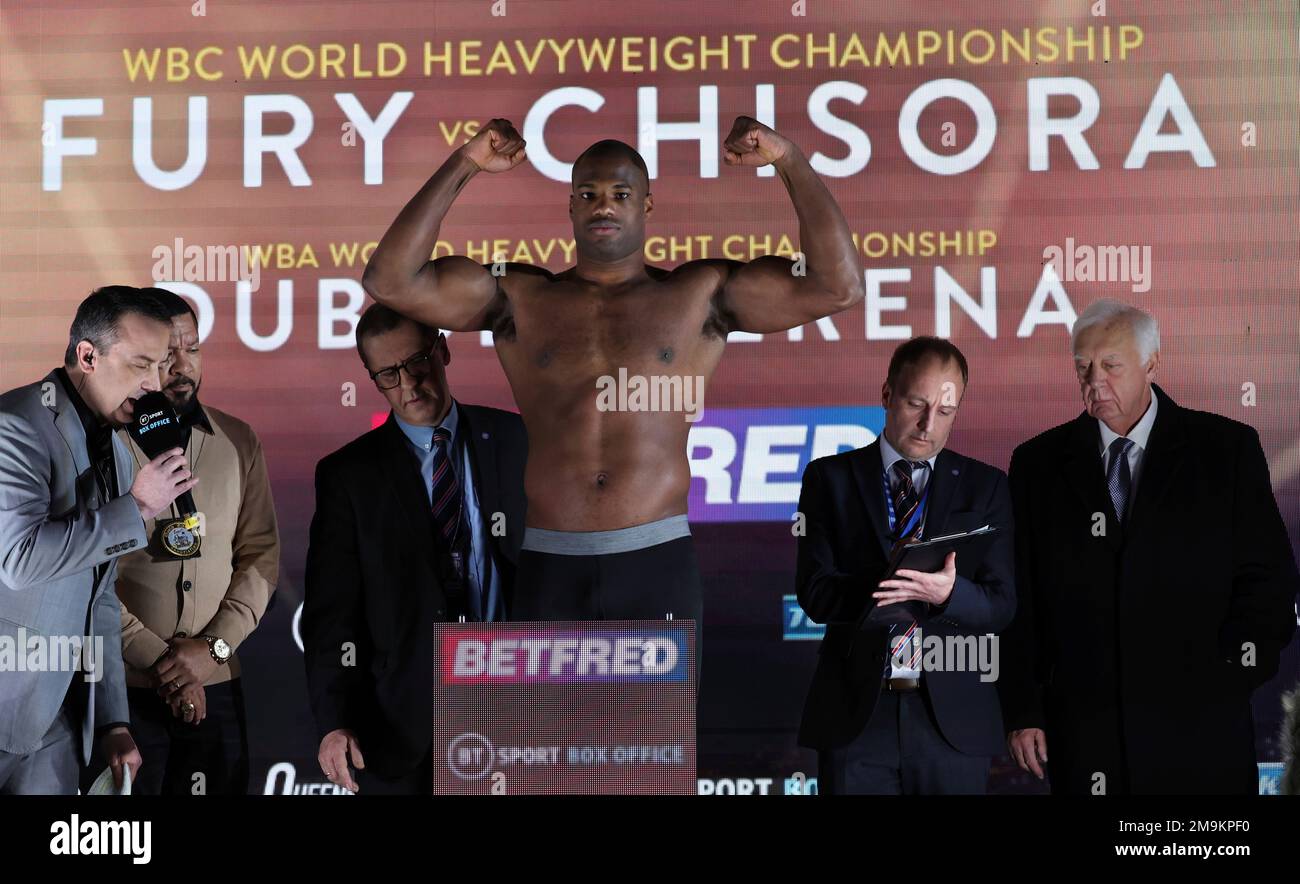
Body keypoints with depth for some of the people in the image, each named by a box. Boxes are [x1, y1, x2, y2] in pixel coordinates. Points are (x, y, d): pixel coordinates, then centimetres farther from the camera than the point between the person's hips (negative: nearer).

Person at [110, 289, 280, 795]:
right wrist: (156, 657, -11)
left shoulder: (237, 442, 8)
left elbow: (261, 556, 5)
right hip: (120, 686, -3)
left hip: (216, 683, 3)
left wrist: (213, 647, -8)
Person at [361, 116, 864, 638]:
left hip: (657, 562, -1)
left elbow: (840, 286, -1)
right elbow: (390, 280, -1)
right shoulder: (520, 299, 8)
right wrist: (464, 164, -5)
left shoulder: (701, 295, 6)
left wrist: (788, 159, -6)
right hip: (550, 567, 1)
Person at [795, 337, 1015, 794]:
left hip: (954, 717, 1)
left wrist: (947, 593, -21)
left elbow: (1001, 605, 0)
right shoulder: (831, 478, 4)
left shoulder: (985, 486, 7)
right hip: (856, 710, -1)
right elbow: (815, 593, -4)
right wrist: (881, 585, -22)